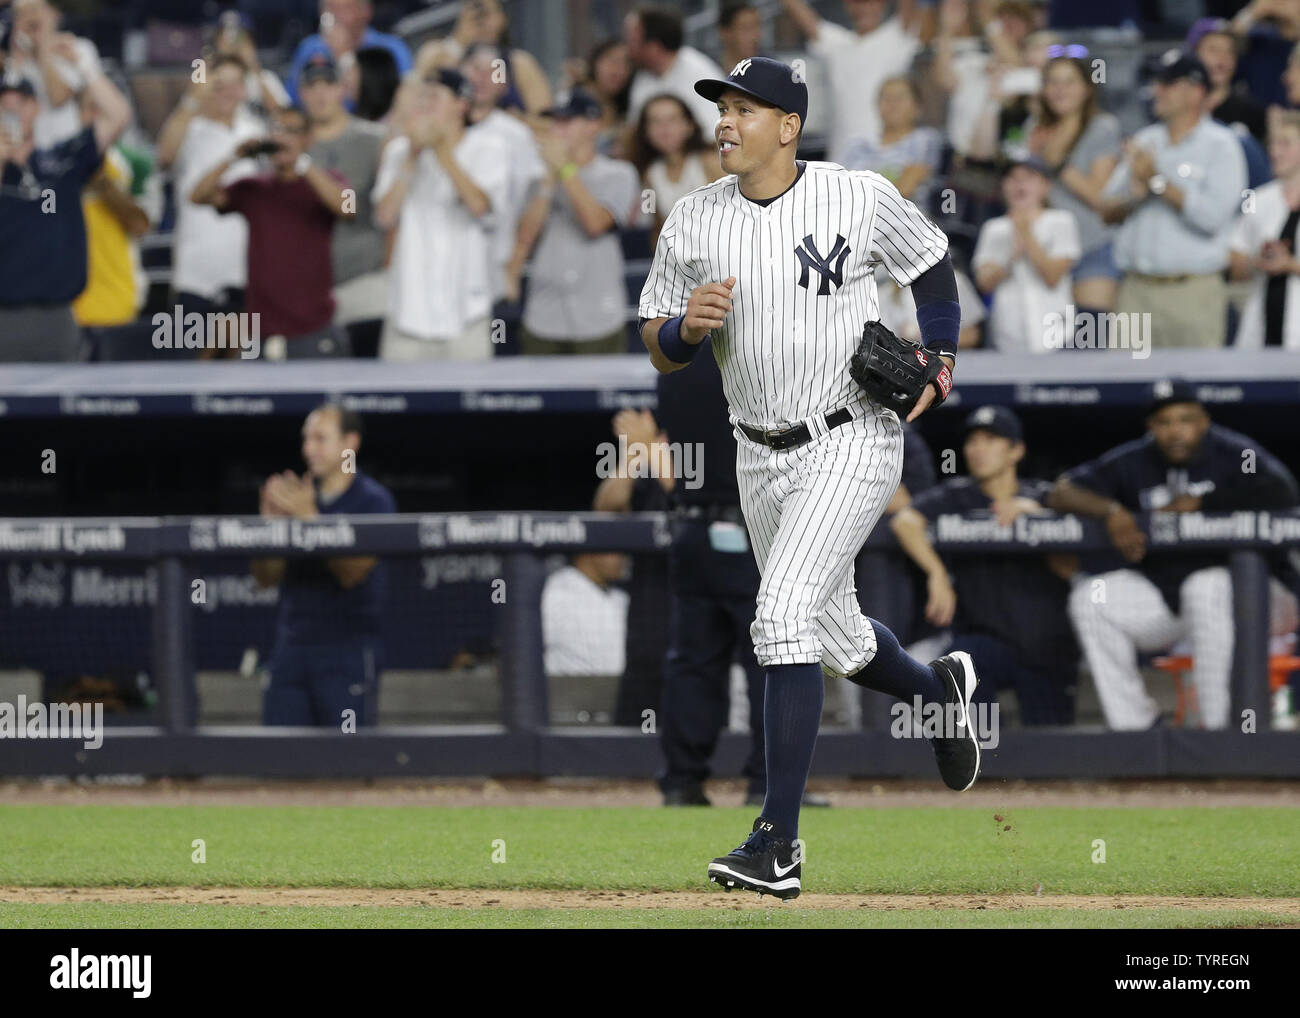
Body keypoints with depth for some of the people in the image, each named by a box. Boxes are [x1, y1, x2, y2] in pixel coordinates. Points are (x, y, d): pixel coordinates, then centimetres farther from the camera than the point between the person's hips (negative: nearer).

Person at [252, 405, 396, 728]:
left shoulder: (374, 501, -2)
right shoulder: (296, 495, 13)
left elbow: (352, 572, -15)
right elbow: (266, 578, 10)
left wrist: (308, 517, -19)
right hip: (292, 646, 5)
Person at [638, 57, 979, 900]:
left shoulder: (861, 199, -10)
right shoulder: (694, 222, -1)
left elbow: (931, 260, 8)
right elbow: (659, 350, 4)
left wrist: (939, 361, -3)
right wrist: (687, 325, -19)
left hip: (853, 443, -5)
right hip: (762, 457, 5)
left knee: (785, 615, -21)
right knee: (834, 637, 17)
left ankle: (779, 843, -20)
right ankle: (939, 688, 53)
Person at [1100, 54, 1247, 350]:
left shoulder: (1221, 145, 1)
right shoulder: (1145, 141, 17)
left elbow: (1213, 214, -12)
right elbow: (1107, 210, 15)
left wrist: (1158, 183, -9)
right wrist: (1133, 196, -6)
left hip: (1191, 292, -5)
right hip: (1135, 289, 5)